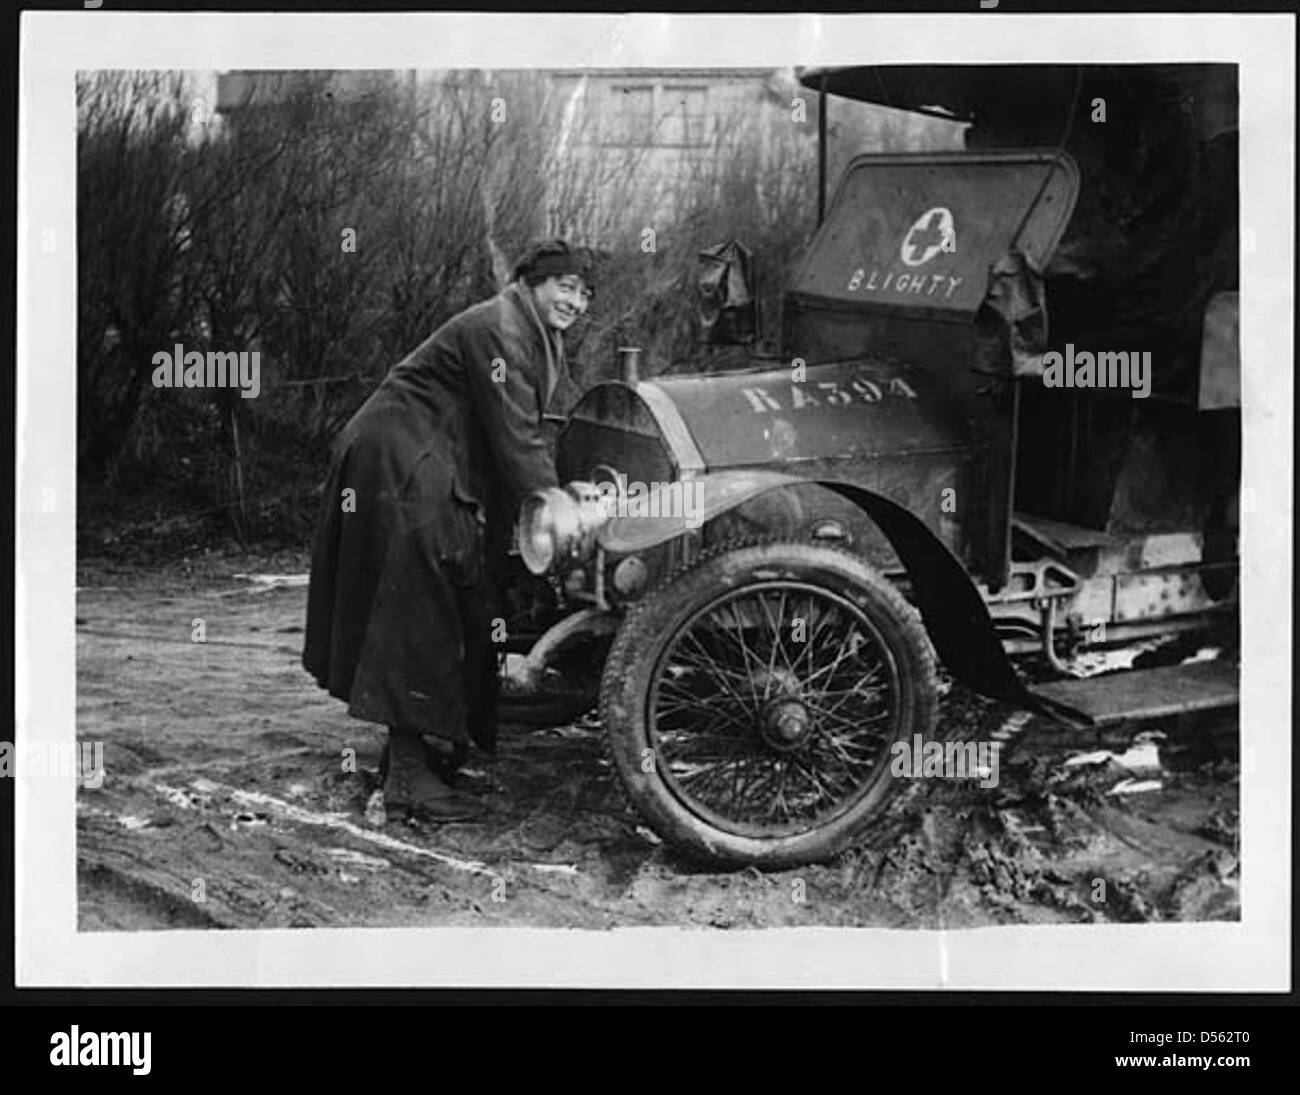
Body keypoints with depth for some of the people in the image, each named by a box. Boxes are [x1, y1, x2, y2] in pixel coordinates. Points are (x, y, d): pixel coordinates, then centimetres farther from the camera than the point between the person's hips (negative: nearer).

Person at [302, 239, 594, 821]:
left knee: (462, 605, 13)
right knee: (415, 614, -11)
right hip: (397, 464, -11)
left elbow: (525, 434, 13)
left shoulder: (537, 339, 15)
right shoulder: (497, 330, -17)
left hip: (438, 475, 11)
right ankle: (407, 778, -10)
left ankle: (413, 748, 23)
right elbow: (516, 438, -23)